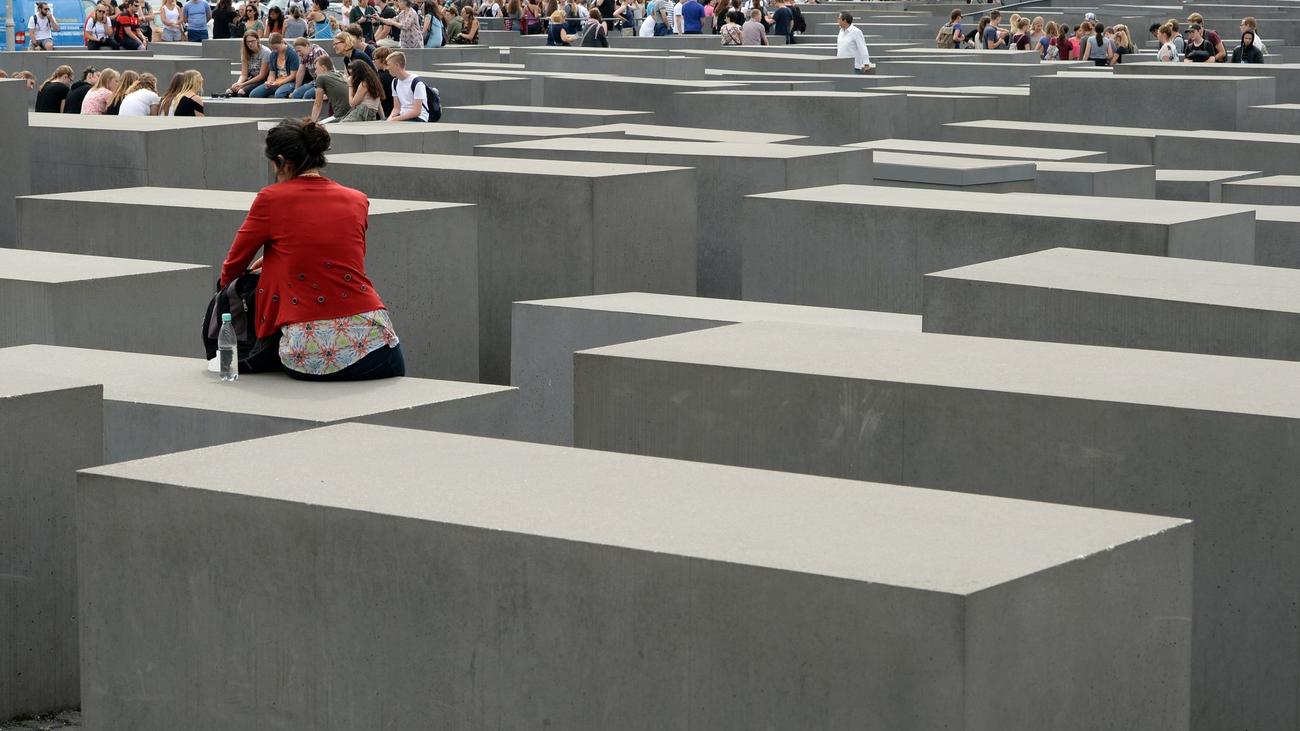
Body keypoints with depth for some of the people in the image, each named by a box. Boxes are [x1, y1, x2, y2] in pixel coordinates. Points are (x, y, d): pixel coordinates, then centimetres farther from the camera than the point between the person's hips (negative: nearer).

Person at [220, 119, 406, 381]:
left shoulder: (271, 199, 2)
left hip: (308, 353, -2)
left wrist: (225, 286, 38)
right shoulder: (357, 201, 11)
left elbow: (234, 265, 14)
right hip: (371, 345, 2)